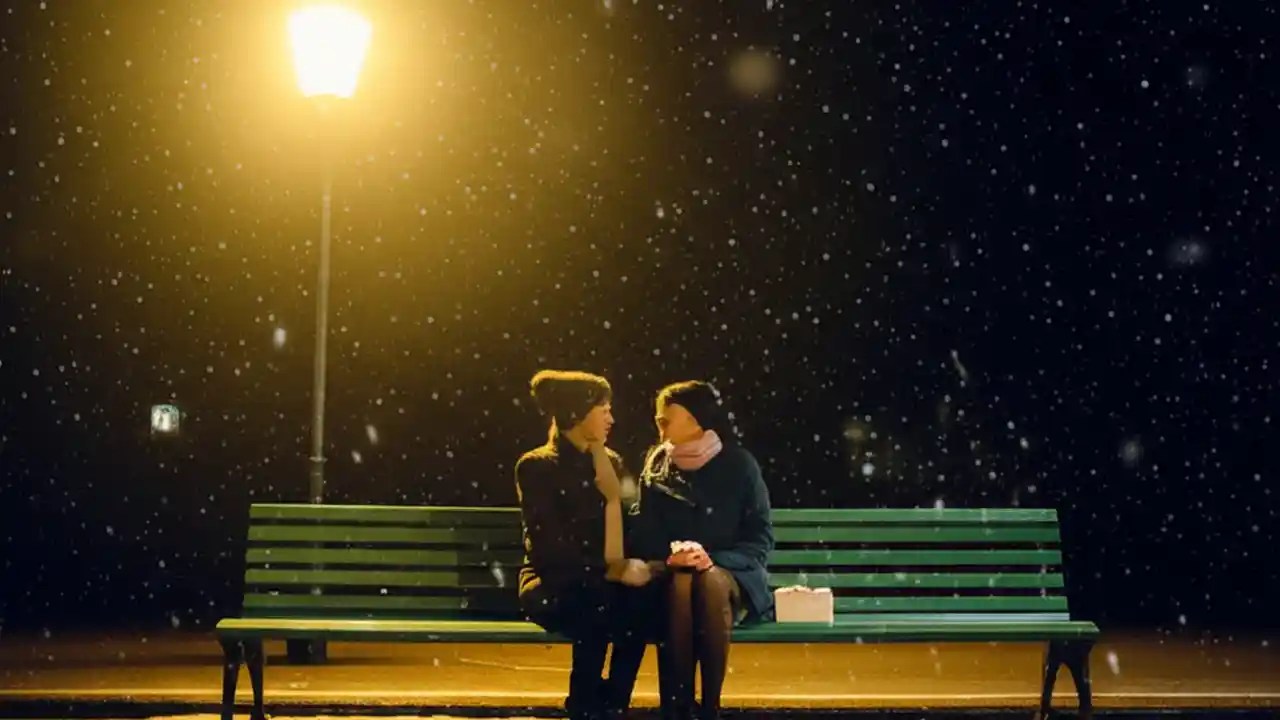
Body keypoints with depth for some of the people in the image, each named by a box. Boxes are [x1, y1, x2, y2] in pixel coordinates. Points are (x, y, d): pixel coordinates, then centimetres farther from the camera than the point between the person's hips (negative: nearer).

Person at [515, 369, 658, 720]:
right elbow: (550, 548, -16)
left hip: (599, 582, 4)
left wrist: (622, 567, -18)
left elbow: (625, 531, 5)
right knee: (597, 599, -38)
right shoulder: (535, 467, -6)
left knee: (640, 598, -31)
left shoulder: (611, 462, 12)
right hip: (551, 585, -4)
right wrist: (612, 571, -25)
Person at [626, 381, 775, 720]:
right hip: (671, 573, 1)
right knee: (681, 584, -36)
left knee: (709, 582, -37)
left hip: (729, 574, -1)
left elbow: (761, 538, 0)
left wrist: (713, 559, -17)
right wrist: (671, 554, -15)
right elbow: (641, 534, 6)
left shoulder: (739, 464, 2)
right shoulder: (656, 464, 10)